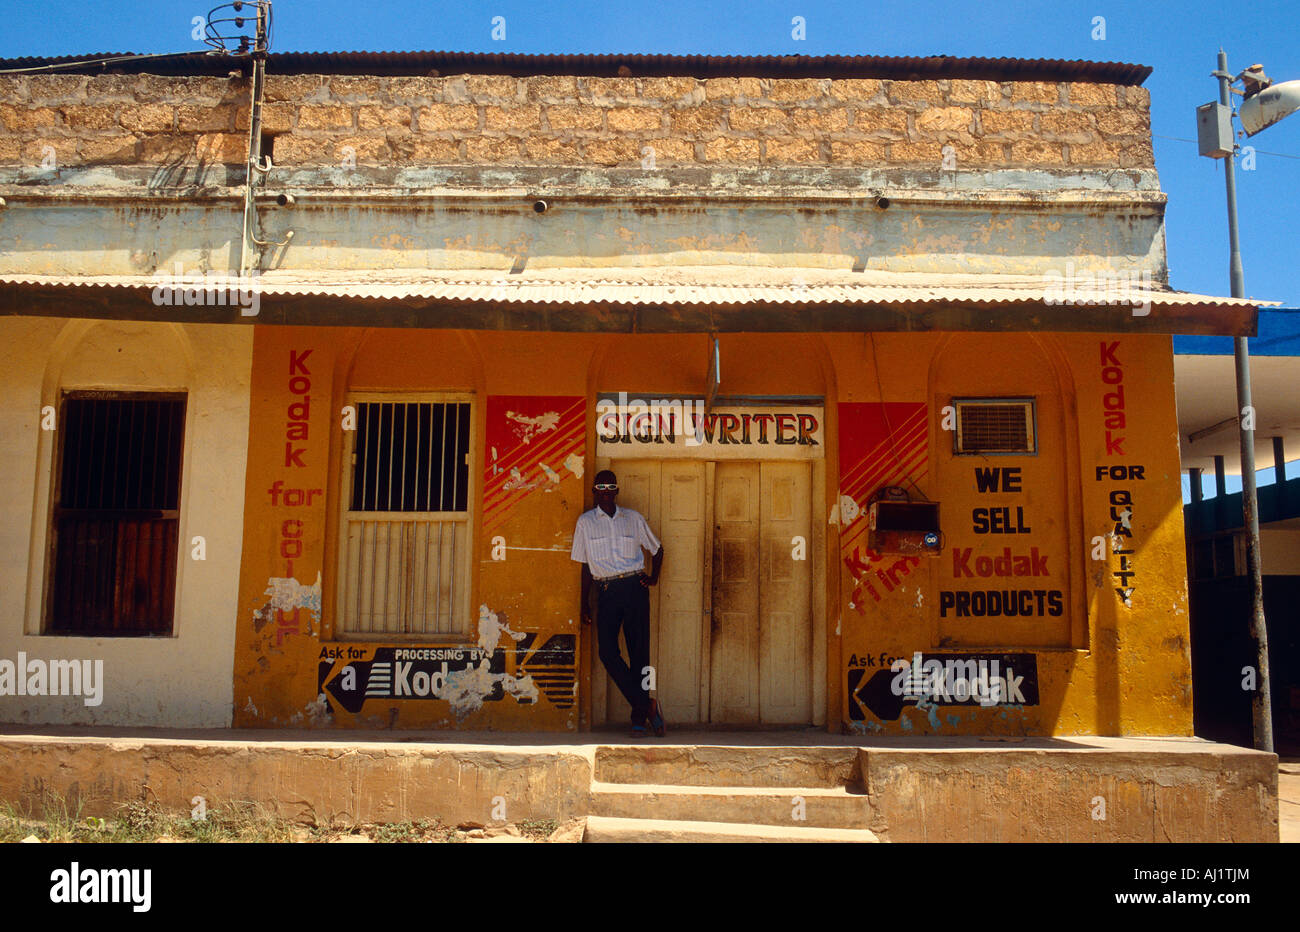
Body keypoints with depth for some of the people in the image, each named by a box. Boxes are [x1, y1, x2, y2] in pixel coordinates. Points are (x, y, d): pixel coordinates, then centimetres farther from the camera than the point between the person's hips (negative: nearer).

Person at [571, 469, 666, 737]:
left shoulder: (633, 518, 11)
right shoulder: (585, 522, 11)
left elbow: (657, 548, 24)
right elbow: (586, 565, 12)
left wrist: (653, 577, 9)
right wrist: (584, 604, 9)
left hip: (634, 587, 0)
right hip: (606, 591, 0)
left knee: (639, 652, -3)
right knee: (607, 652, -14)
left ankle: (639, 718, 5)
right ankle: (647, 706, -5)